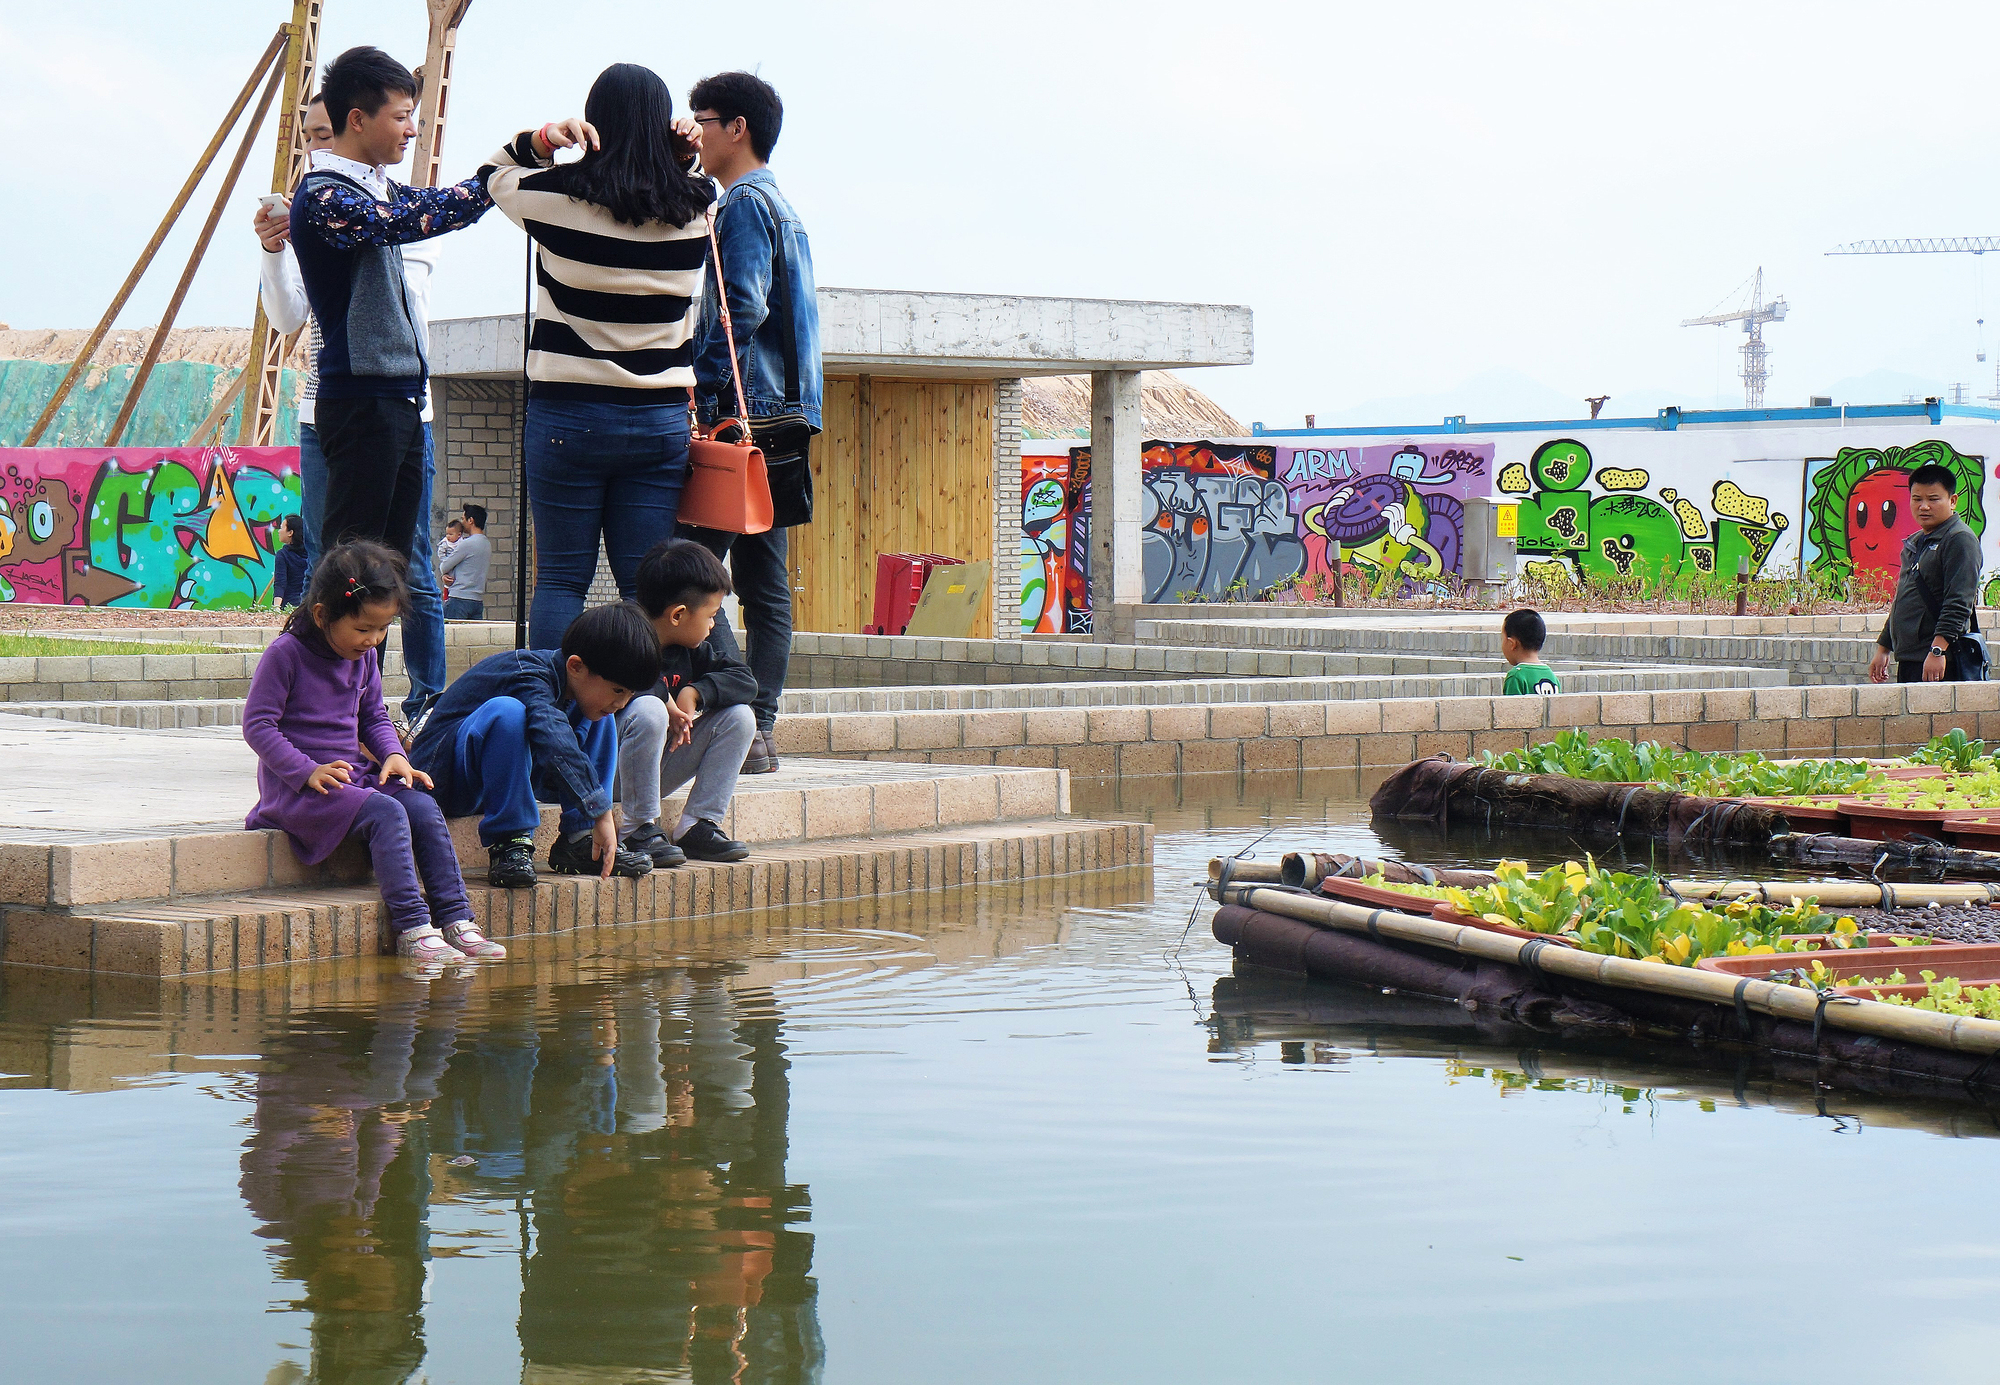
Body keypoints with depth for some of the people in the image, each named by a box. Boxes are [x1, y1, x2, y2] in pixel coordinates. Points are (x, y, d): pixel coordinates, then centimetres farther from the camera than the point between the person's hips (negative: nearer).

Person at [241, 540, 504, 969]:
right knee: (387, 813, -28)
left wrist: (393, 755, -1)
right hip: (298, 788, -7)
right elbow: (258, 724, -14)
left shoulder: (365, 658, 10)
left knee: (423, 807, -15)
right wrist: (307, 771, -22)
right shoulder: (286, 655, -12)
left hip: (352, 776, 7)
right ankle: (412, 929, -30)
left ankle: (457, 920, -14)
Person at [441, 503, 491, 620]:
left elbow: (444, 567, -6)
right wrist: (448, 575, 4)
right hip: (479, 600, 8)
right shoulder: (487, 544, 13)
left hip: (460, 598, -8)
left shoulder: (467, 543, -13)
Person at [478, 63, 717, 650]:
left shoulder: (557, 196, -5)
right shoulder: (695, 208, 1)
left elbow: (496, 174, 16)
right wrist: (684, 157, 6)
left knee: (560, 580, 3)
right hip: (662, 419, 2)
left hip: (567, 414, -2)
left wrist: (542, 140, -1)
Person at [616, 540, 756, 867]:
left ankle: (698, 826, -6)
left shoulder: (688, 650, 6)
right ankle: (640, 831, -24)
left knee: (739, 716, -4)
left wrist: (695, 692, -14)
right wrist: (663, 697, -31)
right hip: (607, 774, -7)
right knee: (649, 710, -36)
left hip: (658, 769, 8)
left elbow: (745, 680, 3)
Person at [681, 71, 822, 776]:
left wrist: (699, 388, -16)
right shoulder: (783, 207, 22)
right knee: (764, 579, 6)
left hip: (743, 410, -10)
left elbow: (743, 308, -18)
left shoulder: (744, 203, -7)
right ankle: (759, 731, 6)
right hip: (784, 410, 10)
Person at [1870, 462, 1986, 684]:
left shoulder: (1960, 539, -8)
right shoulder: (1914, 543, 21)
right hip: (1908, 661, 9)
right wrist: (1883, 649, 25)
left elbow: (1958, 603, -18)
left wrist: (1938, 649, -25)